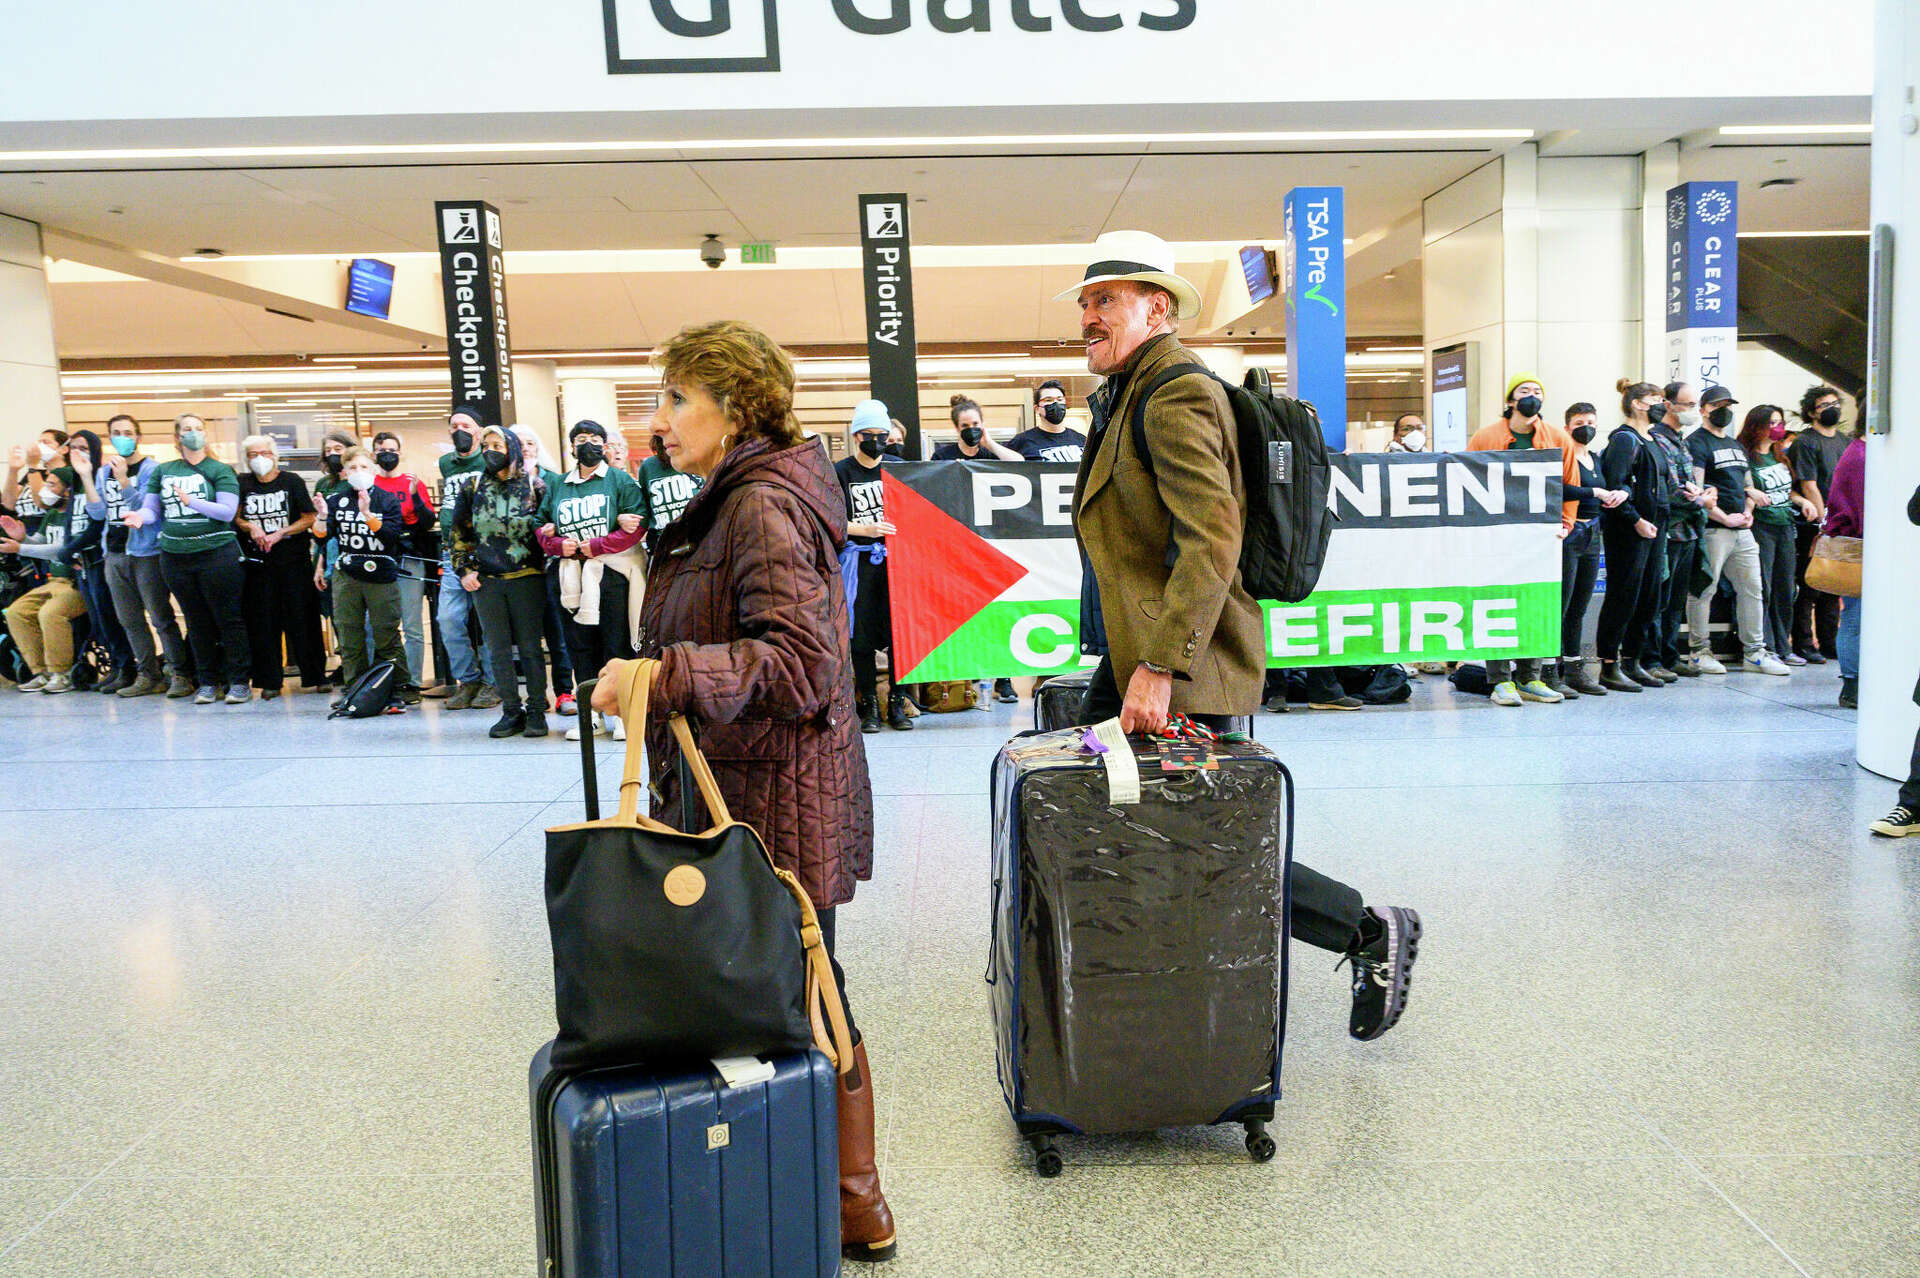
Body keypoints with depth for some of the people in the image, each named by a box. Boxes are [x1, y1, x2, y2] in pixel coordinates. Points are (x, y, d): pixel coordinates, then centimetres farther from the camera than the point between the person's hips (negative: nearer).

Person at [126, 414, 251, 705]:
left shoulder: (220, 471, 1)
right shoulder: (162, 471, 13)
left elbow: (227, 511, -10)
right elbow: (151, 508, 11)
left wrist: (190, 501, -21)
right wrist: (140, 516, -11)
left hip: (216, 553, -4)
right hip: (175, 557, 4)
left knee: (228, 618, -3)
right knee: (197, 621, 10)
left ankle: (239, 682, 2)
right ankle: (207, 682, 17)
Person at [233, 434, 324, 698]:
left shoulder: (292, 481, 3)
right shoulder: (243, 484, 10)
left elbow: (309, 518, -1)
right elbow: (235, 518, 11)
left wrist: (280, 534, -11)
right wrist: (250, 527, -8)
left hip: (294, 560, -2)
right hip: (258, 563, 2)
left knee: (302, 619, -2)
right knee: (263, 621, 2)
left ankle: (315, 676, 5)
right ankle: (270, 681, 10)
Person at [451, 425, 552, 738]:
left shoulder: (534, 486, 2)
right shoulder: (472, 489, 9)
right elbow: (460, 533, 14)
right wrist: (463, 570, 6)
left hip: (527, 579, -3)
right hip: (486, 581, 3)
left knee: (530, 647, 0)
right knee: (498, 650, 5)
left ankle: (536, 711, 9)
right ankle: (511, 711, 13)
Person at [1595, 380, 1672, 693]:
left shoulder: (1652, 441, 19)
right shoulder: (1625, 439, -10)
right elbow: (1615, 486, -19)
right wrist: (1636, 520, -21)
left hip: (1654, 528, 9)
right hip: (1628, 530, -9)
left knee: (1649, 595, 10)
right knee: (1623, 596, -7)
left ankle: (1632, 661, 18)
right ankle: (1609, 667, -2)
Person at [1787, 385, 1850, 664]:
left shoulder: (1843, 439, 16)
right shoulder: (1804, 442, -7)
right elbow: (1809, 486, -13)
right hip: (1812, 526, -7)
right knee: (1808, 588, -4)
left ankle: (1829, 643, 18)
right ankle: (1803, 645, 2)